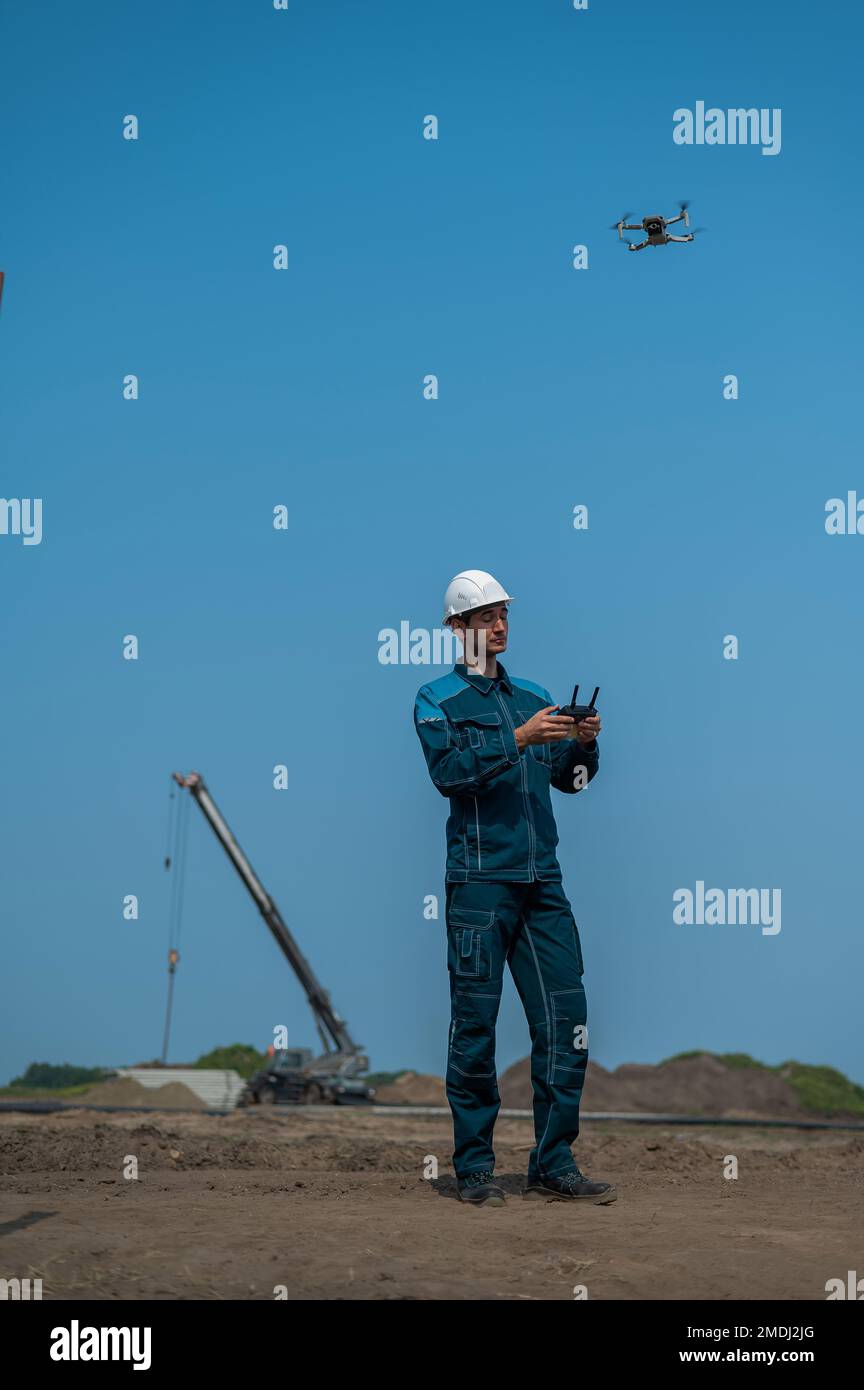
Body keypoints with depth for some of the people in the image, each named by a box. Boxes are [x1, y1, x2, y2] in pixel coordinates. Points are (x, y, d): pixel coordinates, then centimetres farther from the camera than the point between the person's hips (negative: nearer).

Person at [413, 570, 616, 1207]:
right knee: (475, 1021, -2)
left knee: (565, 1017, 2)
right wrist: (519, 739, -22)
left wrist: (583, 743, -5)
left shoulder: (534, 696, 19)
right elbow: (450, 771, -13)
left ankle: (554, 1166, 10)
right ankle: (475, 1168, 8)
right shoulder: (437, 700, 4)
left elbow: (569, 778, 15)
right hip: (479, 879, -5)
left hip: (542, 879, 5)